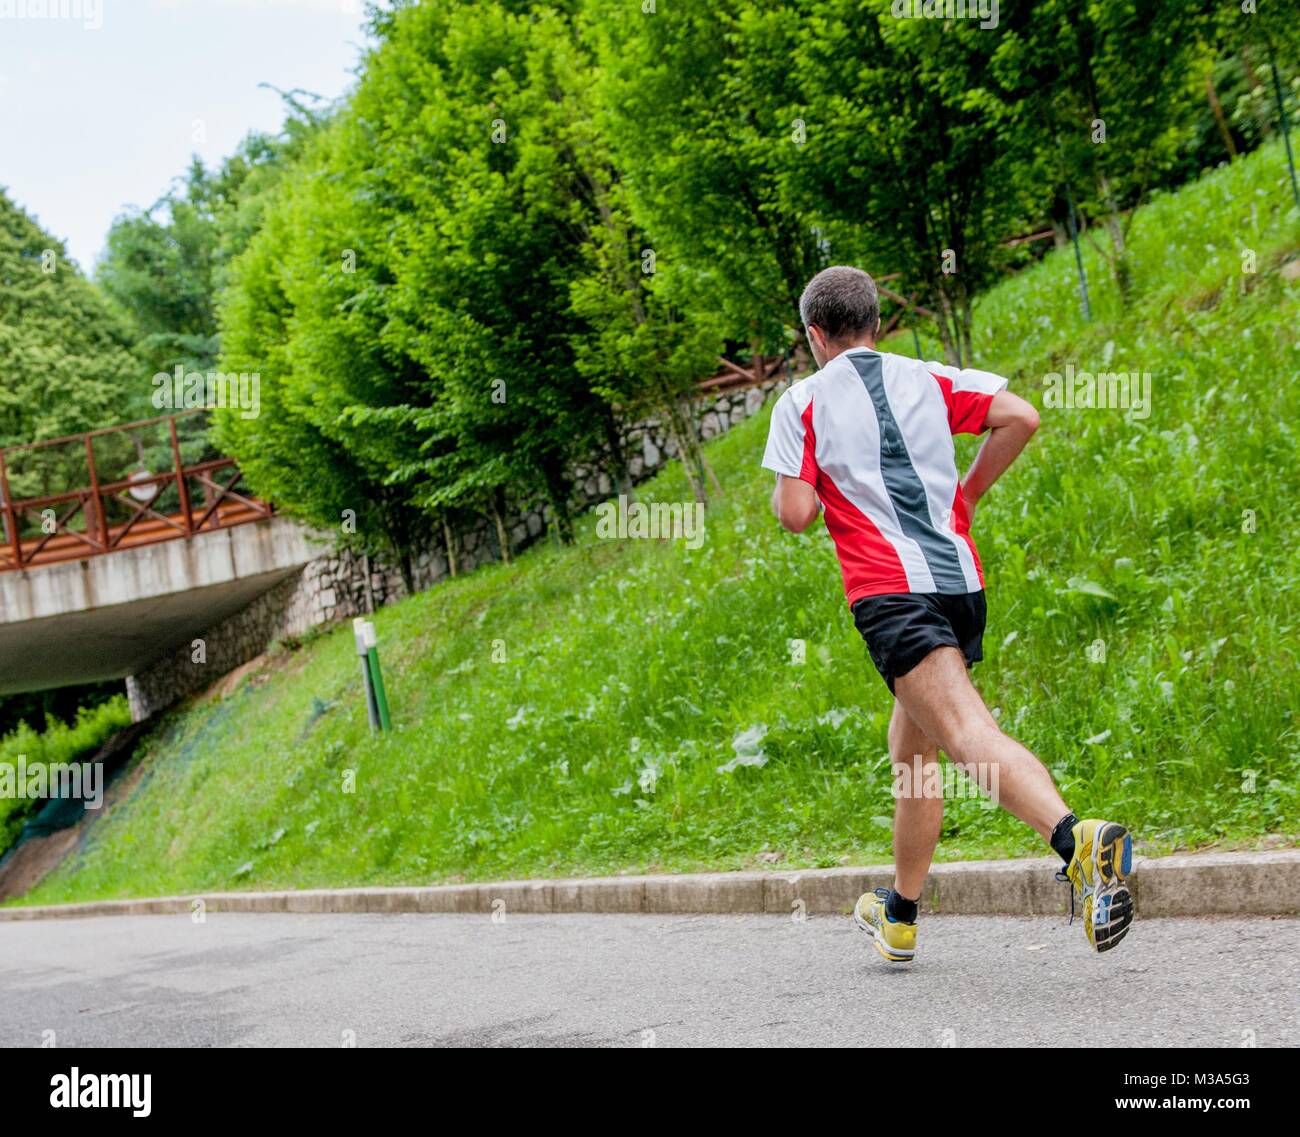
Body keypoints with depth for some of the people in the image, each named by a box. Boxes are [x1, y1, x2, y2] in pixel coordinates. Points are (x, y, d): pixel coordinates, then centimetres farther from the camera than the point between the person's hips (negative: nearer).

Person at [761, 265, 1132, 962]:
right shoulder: (930, 378, 16)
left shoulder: (801, 402, 4)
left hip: (891, 594, -6)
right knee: (911, 747, 20)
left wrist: (786, 488, 19)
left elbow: (796, 513, -4)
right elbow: (1020, 418, 2)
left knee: (969, 737, -21)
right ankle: (899, 917, 30)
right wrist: (968, 492, 14)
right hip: (961, 580, 6)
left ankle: (1075, 839, -47)